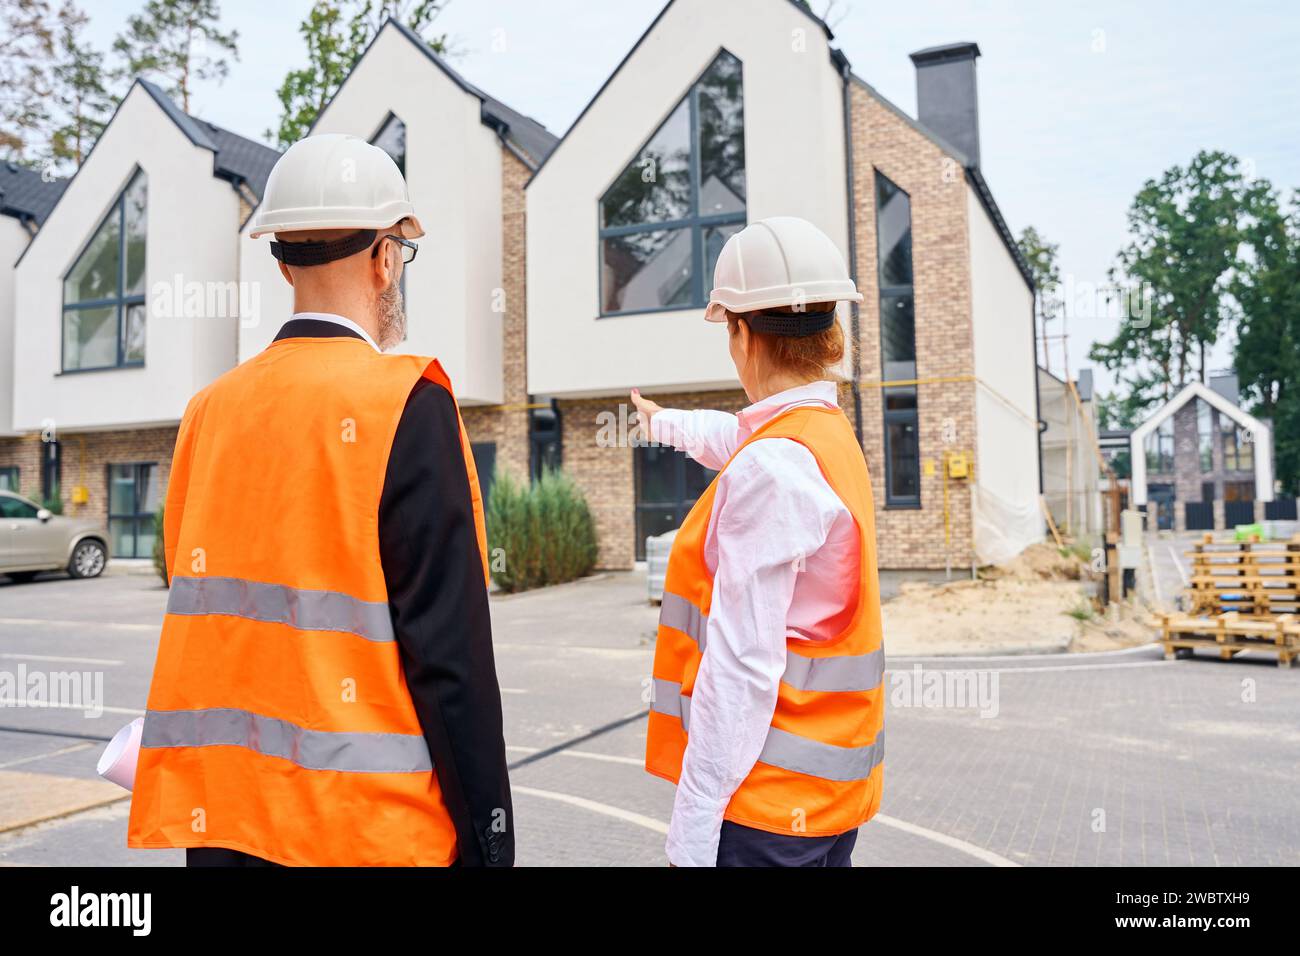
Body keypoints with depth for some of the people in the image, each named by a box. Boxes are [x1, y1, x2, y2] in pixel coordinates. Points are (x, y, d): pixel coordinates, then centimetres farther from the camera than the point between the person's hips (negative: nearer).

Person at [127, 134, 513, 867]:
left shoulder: (212, 408, 4)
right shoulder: (406, 403, -15)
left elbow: (208, 618, 9)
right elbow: (448, 651, -17)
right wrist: (488, 838, -10)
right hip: (365, 826, -5)